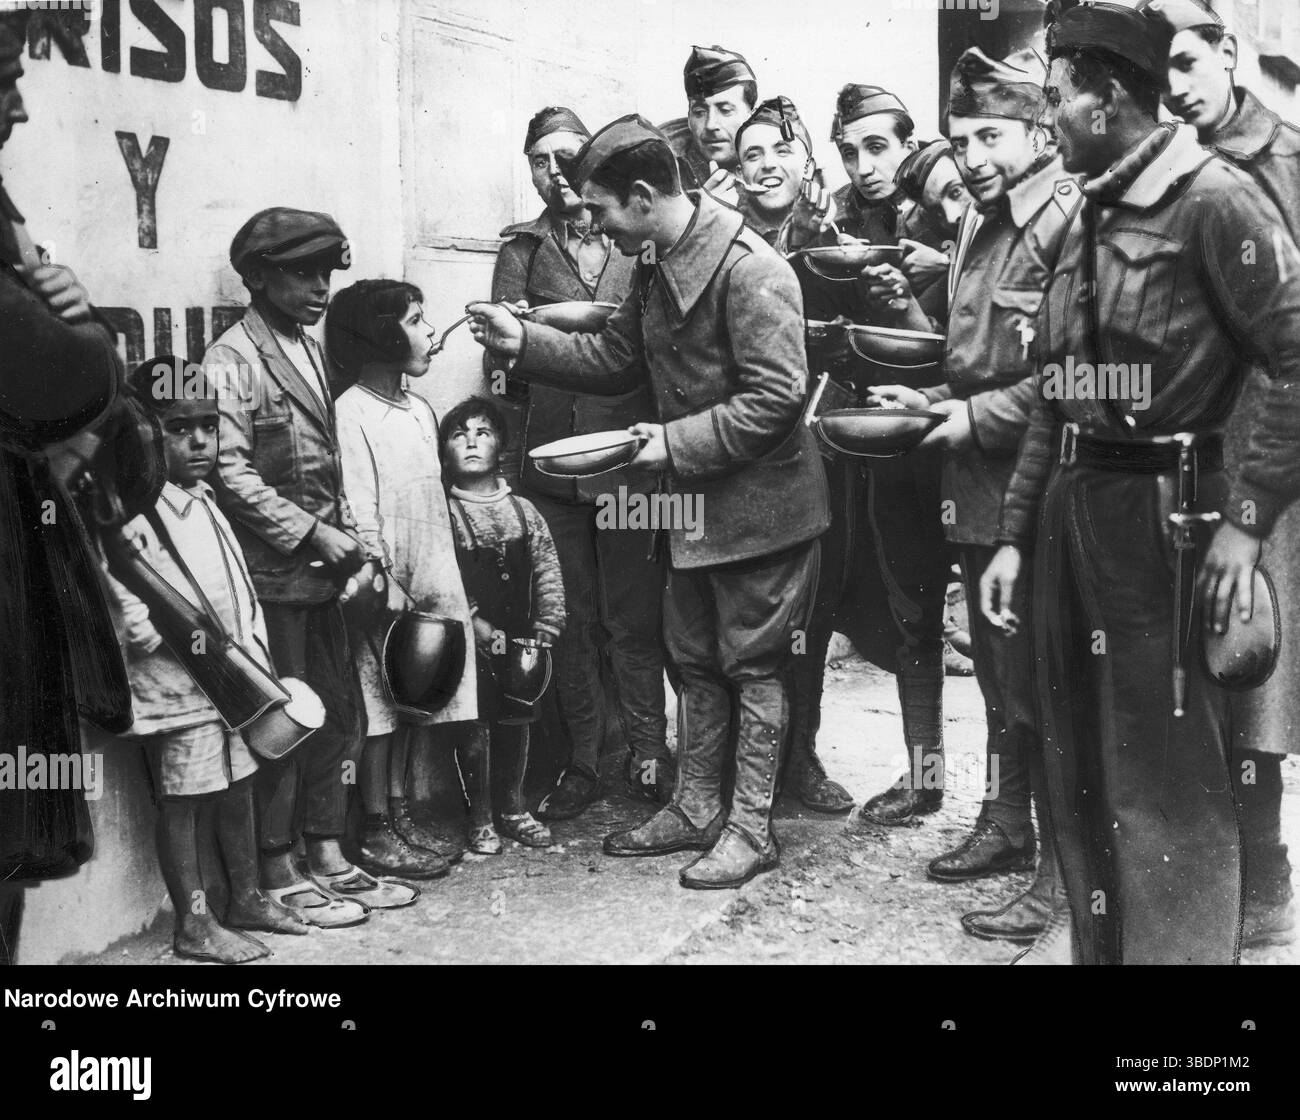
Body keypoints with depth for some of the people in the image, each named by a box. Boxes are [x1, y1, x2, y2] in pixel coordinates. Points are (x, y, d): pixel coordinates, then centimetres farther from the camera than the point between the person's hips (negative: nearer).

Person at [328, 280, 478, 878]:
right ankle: (376, 833, 9)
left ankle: (400, 813, 24)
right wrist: (387, 588, -18)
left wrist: (442, 582, 14)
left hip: (427, 582, 7)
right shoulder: (351, 412, -13)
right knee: (378, 706, 0)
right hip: (384, 588, -7)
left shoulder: (420, 409, 12)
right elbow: (358, 510, -16)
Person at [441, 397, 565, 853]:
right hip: (470, 642, -4)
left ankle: (512, 808, 24)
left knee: (515, 724, 10)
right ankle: (481, 819, 10)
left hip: (517, 639, 4)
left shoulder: (523, 511, 7)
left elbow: (548, 574, 7)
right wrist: (478, 624, -17)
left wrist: (546, 629, -2)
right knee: (475, 729, -2)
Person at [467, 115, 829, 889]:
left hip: (760, 499, -9)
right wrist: (525, 343, 3)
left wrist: (677, 441, -23)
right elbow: (616, 358, 14)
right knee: (695, 659, 16)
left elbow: (776, 396, -25)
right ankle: (696, 810, 28)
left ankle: (751, 827, 12)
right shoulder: (658, 266, 7)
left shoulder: (750, 270, -21)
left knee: (754, 665, 2)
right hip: (696, 502, 9)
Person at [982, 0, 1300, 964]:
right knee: (1078, 756, 15)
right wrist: (1014, 536, 15)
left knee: (1169, 772, -2)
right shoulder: (1090, 218, 14)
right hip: (1071, 507, 8)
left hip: (1163, 509, -8)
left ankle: (1181, 944, 10)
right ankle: (1092, 932, 30)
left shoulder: (1215, 201, -10)